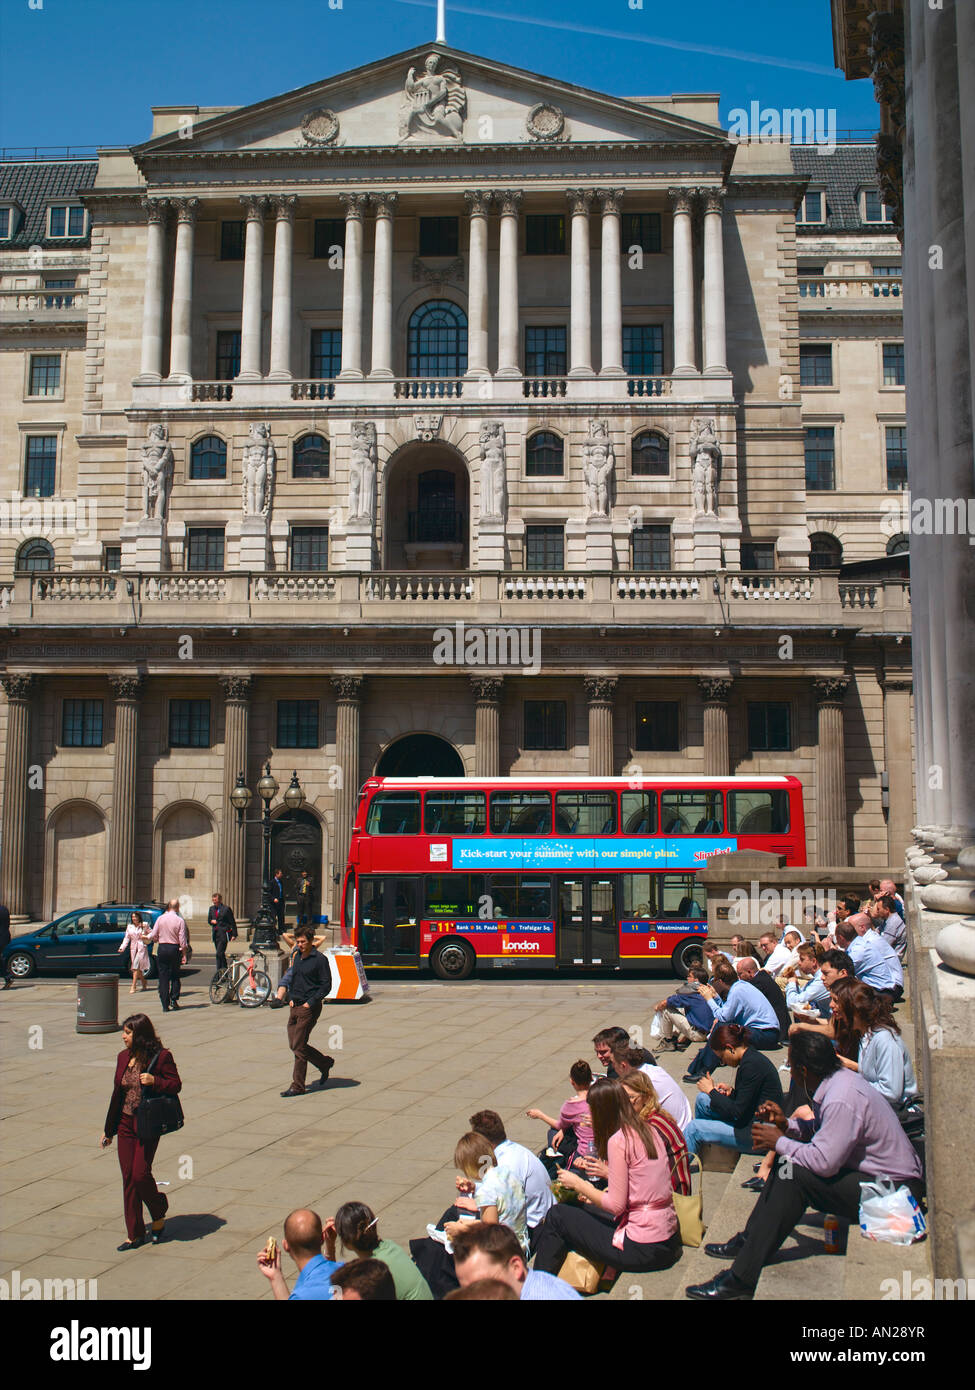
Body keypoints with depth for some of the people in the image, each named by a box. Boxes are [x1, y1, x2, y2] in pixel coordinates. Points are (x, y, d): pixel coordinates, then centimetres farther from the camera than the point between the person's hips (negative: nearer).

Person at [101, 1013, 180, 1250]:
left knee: (140, 1174, -9)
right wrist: (108, 1130, 17)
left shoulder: (161, 1057, -10)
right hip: (125, 1124, 6)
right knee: (128, 1178, 6)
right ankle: (135, 1234, 15)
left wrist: (154, 1081, -25)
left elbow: (176, 1085, -6)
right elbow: (117, 1093, 14)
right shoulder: (123, 1057, 7)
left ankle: (159, 1215, 19)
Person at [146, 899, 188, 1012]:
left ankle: (165, 1005, 2)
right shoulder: (180, 921, -6)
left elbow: (153, 936, 2)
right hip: (175, 949, -1)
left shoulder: (160, 919, -1)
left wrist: (149, 935, 25)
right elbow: (183, 940, -7)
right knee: (175, 976, 15)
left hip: (162, 949, 1)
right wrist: (184, 954, -1)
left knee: (163, 977, 4)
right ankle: (174, 999, 6)